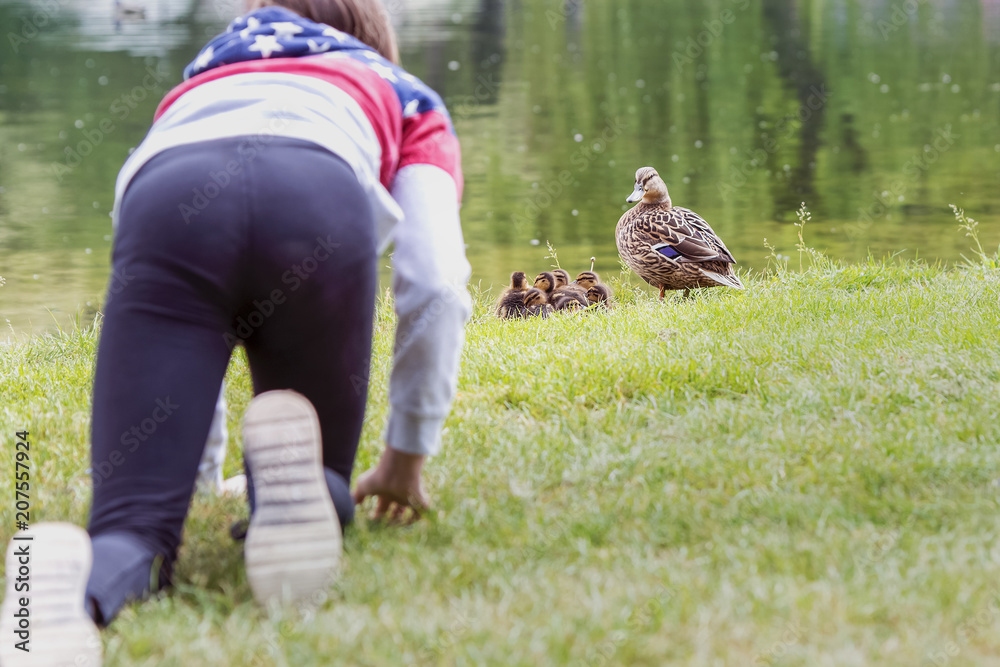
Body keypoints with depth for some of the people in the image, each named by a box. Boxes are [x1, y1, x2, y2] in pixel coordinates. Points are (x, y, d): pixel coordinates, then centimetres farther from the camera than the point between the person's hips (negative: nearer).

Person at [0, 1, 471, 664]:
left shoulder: (194, 89, 47)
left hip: (167, 197, 2)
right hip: (323, 200, -1)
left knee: (132, 524, -3)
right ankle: (300, 482, -18)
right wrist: (408, 452, 34)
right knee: (321, 494, 19)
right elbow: (437, 286, 23)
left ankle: (75, 585, -39)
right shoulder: (407, 98, 38)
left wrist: (196, 473, 56)